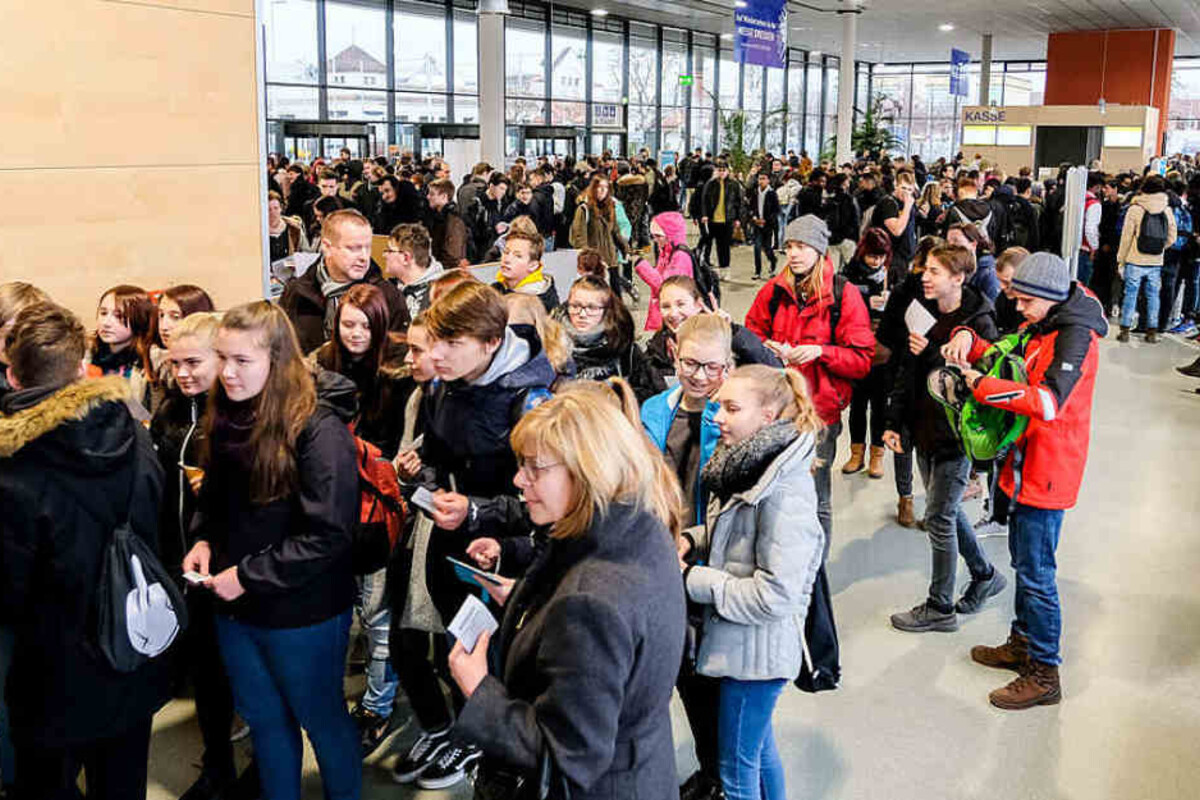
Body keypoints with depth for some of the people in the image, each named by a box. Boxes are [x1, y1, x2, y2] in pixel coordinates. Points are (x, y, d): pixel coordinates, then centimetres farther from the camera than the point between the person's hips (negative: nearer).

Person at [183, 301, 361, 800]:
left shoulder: (319, 430, -22)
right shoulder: (227, 419, 2)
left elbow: (329, 535, -23)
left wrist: (249, 577, -20)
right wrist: (205, 540, -2)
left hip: (303, 613, -7)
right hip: (236, 608, 7)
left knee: (321, 719, 14)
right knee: (263, 721, 21)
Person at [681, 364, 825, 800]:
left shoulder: (784, 491, -27)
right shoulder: (748, 462, 1)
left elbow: (774, 595, -26)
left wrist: (692, 580, -20)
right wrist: (692, 538, -2)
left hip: (758, 647, -9)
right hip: (745, 642, 9)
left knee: (737, 765, 7)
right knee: (758, 742, 26)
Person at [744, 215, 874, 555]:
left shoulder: (843, 297, -4)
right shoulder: (773, 292, 5)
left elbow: (862, 360, -5)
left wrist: (820, 352, -18)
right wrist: (766, 348, -3)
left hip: (819, 411, -3)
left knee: (816, 499, 5)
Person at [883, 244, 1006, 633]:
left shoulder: (979, 323, -16)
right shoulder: (927, 313, 6)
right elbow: (906, 372, 11)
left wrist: (931, 353, -25)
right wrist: (894, 421, 8)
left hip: (957, 435, -7)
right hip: (926, 429, 8)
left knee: (939, 517, -1)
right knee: (947, 510, 19)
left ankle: (940, 608, 14)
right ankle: (985, 575, 40)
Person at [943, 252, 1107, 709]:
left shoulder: (1075, 336, -21)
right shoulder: (1041, 326, 10)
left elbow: (1048, 401, -34)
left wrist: (980, 385, -28)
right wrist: (970, 340, -3)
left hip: (1048, 471, -10)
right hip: (1028, 464, 10)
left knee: (1036, 572, -4)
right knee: (1023, 557, 21)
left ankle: (1044, 674, 6)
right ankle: (1022, 644, 37)